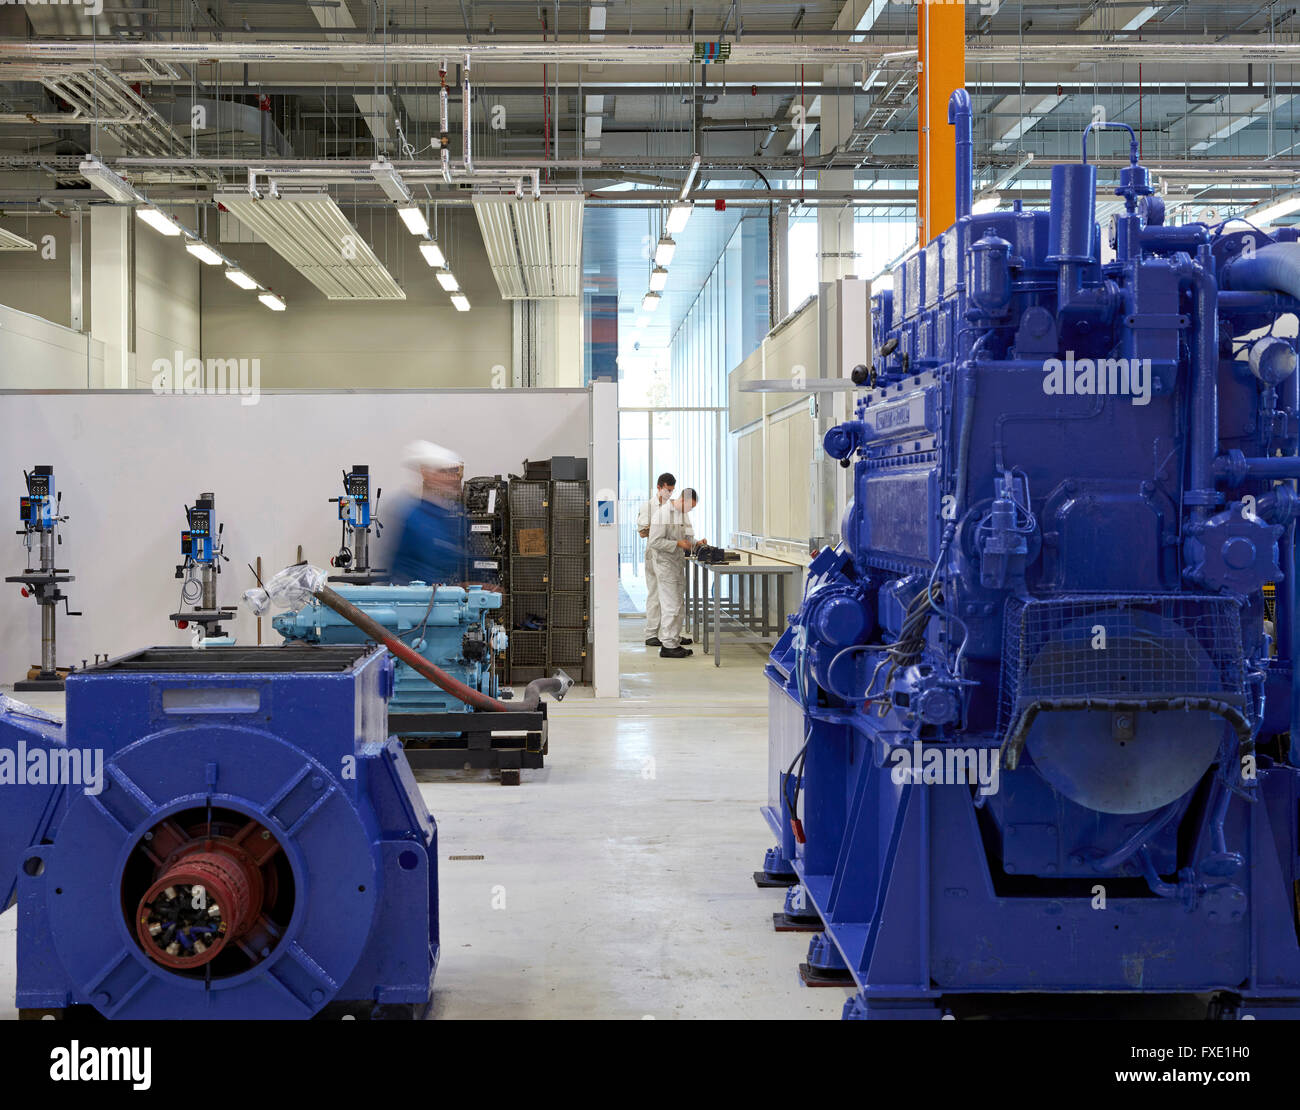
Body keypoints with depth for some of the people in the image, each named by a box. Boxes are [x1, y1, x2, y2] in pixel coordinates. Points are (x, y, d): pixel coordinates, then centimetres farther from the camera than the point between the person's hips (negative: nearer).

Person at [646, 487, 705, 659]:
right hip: (665, 563, -9)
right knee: (671, 606, -9)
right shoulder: (663, 513, -16)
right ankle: (668, 646, -6)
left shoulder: (684, 514, 12)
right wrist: (678, 543, -21)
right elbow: (655, 541, -19)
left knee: (679, 606, 12)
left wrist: (696, 543, 2)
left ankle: (674, 638, 21)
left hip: (678, 563, 9)